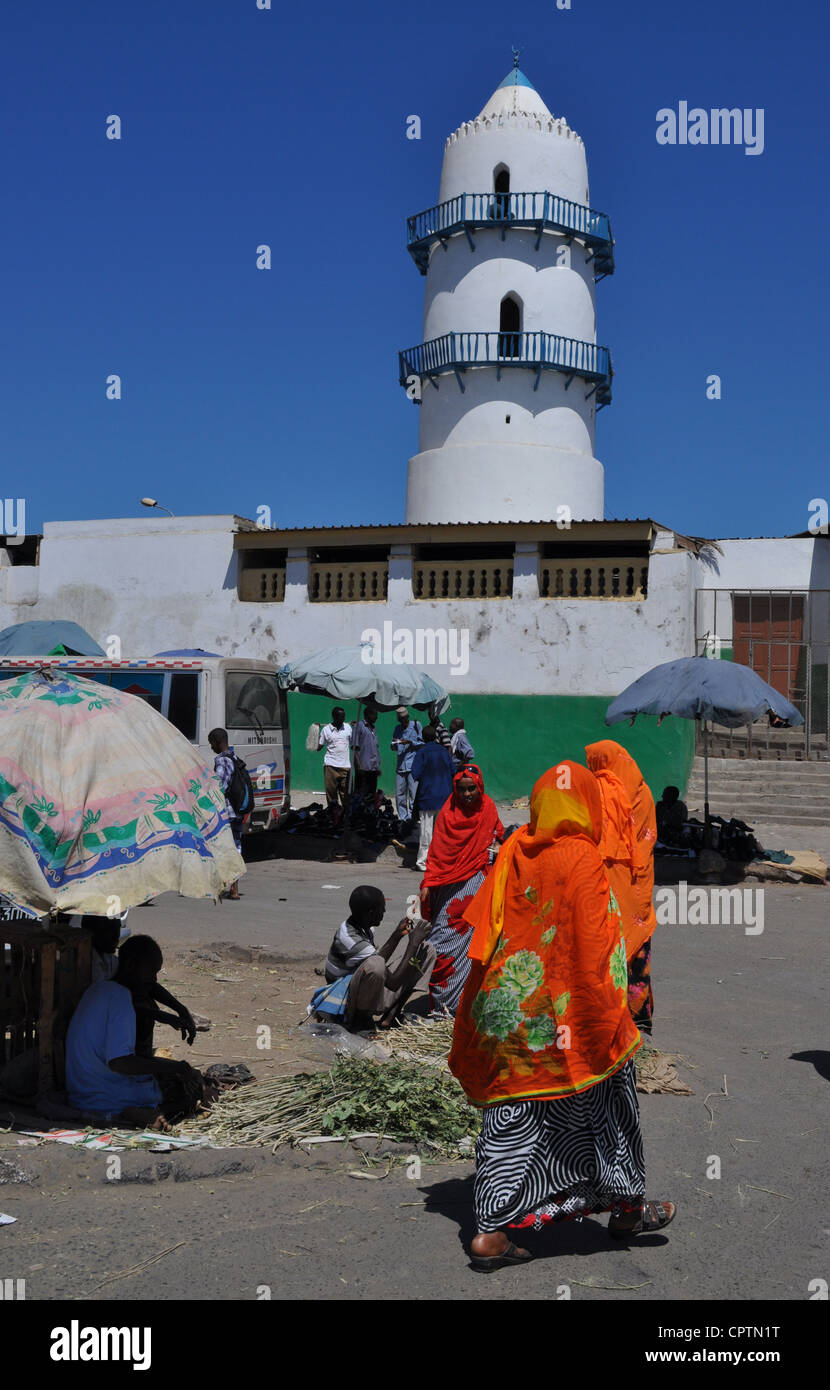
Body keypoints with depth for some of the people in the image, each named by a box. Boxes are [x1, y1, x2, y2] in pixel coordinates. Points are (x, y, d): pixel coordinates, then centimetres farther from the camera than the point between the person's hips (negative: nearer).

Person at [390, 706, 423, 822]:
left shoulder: (416, 725, 4)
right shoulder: (397, 728, 16)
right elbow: (393, 748, 19)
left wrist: (410, 742, -12)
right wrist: (394, 744, -3)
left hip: (413, 766, -4)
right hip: (400, 766, 4)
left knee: (413, 794, -6)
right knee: (399, 794, 3)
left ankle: (411, 817, 0)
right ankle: (402, 818, 10)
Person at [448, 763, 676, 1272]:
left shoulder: (512, 853, 4)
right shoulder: (582, 859, -13)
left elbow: (484, 934, 9)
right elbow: (592, 950, -15)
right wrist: (611, 1023, -9)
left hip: (508, 1012, 5)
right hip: (564, 1016, -5)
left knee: (510, 1123, 10)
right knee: (609, 1093, 15)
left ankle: (492, 1232, 8)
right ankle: (627, 1206, 29)